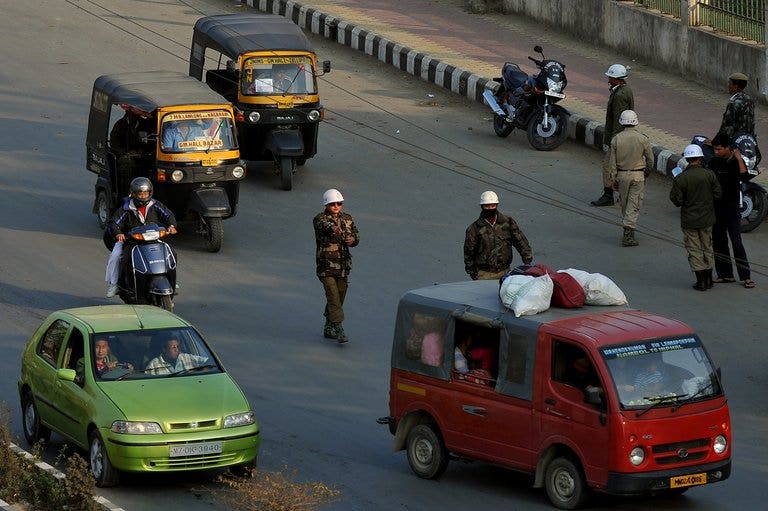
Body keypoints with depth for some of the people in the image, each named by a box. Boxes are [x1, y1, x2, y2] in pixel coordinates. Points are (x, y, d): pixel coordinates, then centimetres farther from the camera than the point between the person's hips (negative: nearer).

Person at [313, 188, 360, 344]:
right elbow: (324, 225, -32)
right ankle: (338, 329, -19)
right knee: (333, 296, -14)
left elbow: (356, 237, 11)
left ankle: (328, 328, 26)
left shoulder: (347, 219, 9)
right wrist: (333, 228, -56)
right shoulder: (319, 219, -9)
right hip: (326, 264, -6)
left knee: (340, 296, 12)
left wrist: (351, 240, -14)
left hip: (343, 264, 6)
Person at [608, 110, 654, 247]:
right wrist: (647, 171, 20)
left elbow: (612, 162, -3)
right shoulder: (642, 139, -8)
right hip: (638, 175, -2)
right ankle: (628, 234, -10)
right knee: (634, 205, 0)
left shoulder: (616, 139, -5)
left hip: (621, 175, 2)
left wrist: (613, 179, 5)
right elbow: (650, 159, 0)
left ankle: (628, 231, 27)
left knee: (624, 203, 17)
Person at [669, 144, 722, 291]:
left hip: (689, 220, -3)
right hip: (707, 218, 3)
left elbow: (677, 201, -15)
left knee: (694, 250, 6)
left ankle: (701, 281, 5)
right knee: (707, 248, 18)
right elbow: (718, 194, -3)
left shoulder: (680, 179, -16)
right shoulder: (709, 175, -8)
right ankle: (708, 279, 23)